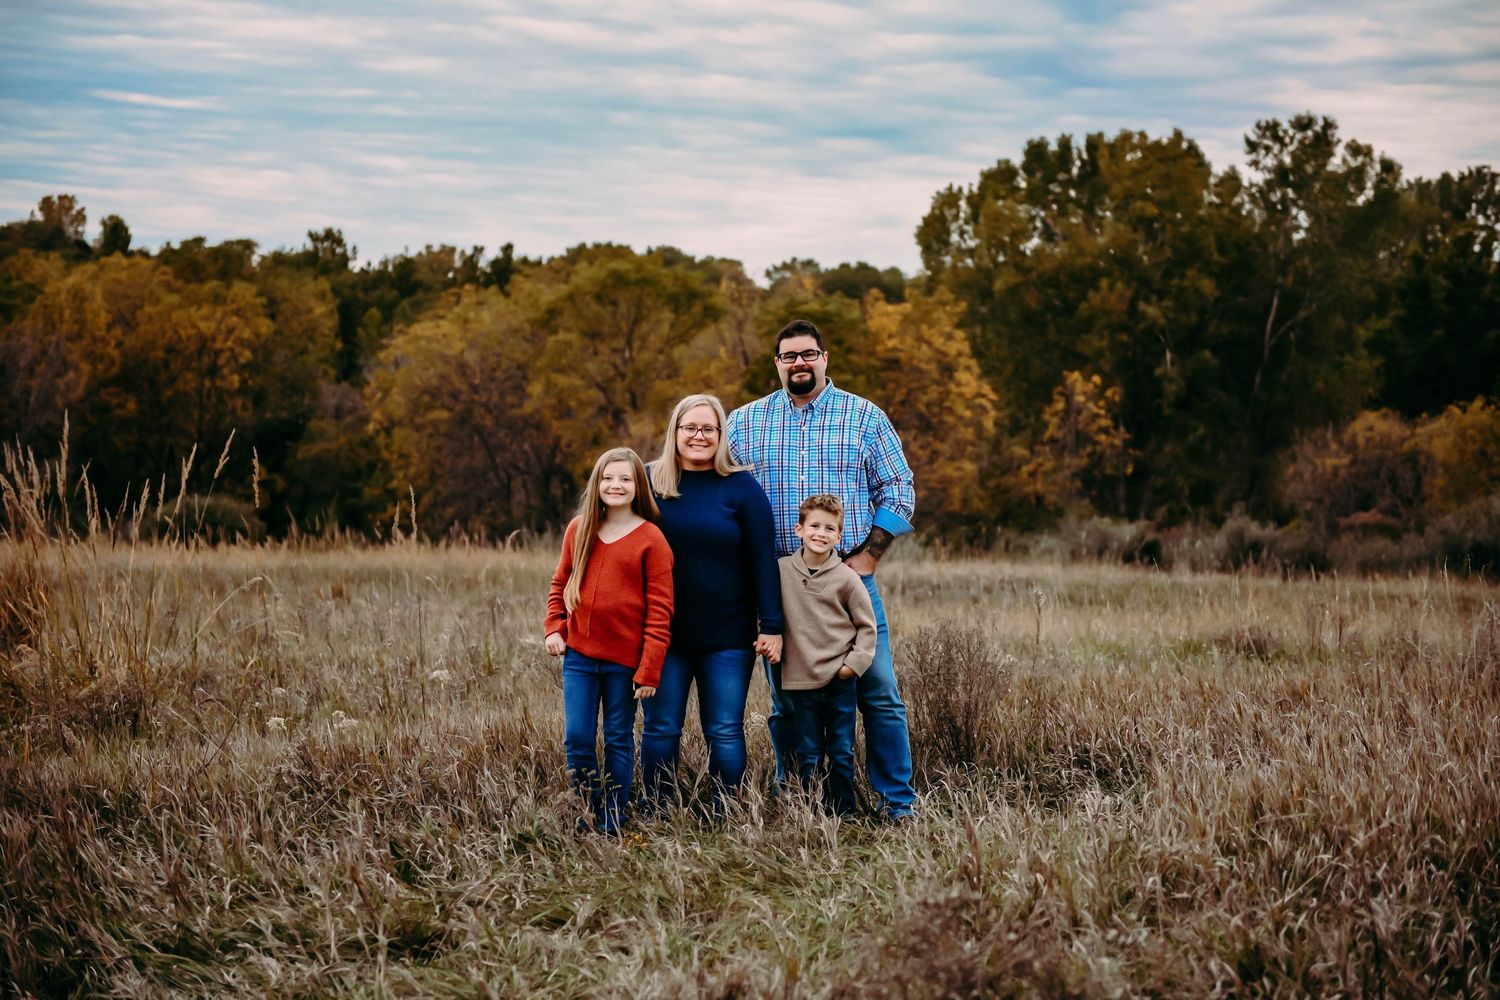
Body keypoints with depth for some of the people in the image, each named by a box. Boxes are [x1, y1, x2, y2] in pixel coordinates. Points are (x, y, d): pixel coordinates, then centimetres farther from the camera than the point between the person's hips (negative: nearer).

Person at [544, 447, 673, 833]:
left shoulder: (650, 539, -6)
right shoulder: (578, 530, 6)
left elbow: (659, 610, -7)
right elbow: (560, 583, 17)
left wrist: (649, 670, -11)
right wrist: (553, 628, 2)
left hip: (625, 661, -3)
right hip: (579, 655, 3)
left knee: (619, 741, 7)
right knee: (577, 739, 2)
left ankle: (612, 823, 16)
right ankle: (589, 814, 16)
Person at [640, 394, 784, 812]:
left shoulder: (741, 487, -1)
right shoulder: (650, 482, 4)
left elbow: (763, 559, -2)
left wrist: (771, 625, -7)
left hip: (727, 635, -1)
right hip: (662, 633, 2)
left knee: (725, 731, 2)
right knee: (660, 729, 4)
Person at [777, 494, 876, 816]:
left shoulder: (846, 578, -4)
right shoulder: (781, 571, 0)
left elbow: (866, 625, 3)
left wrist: (855, 662, -4)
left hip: (841, 681, -1)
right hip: (800, 680, 1)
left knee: (841, 754, 7)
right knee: (809, 756, 7)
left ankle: (843, 813, 17)